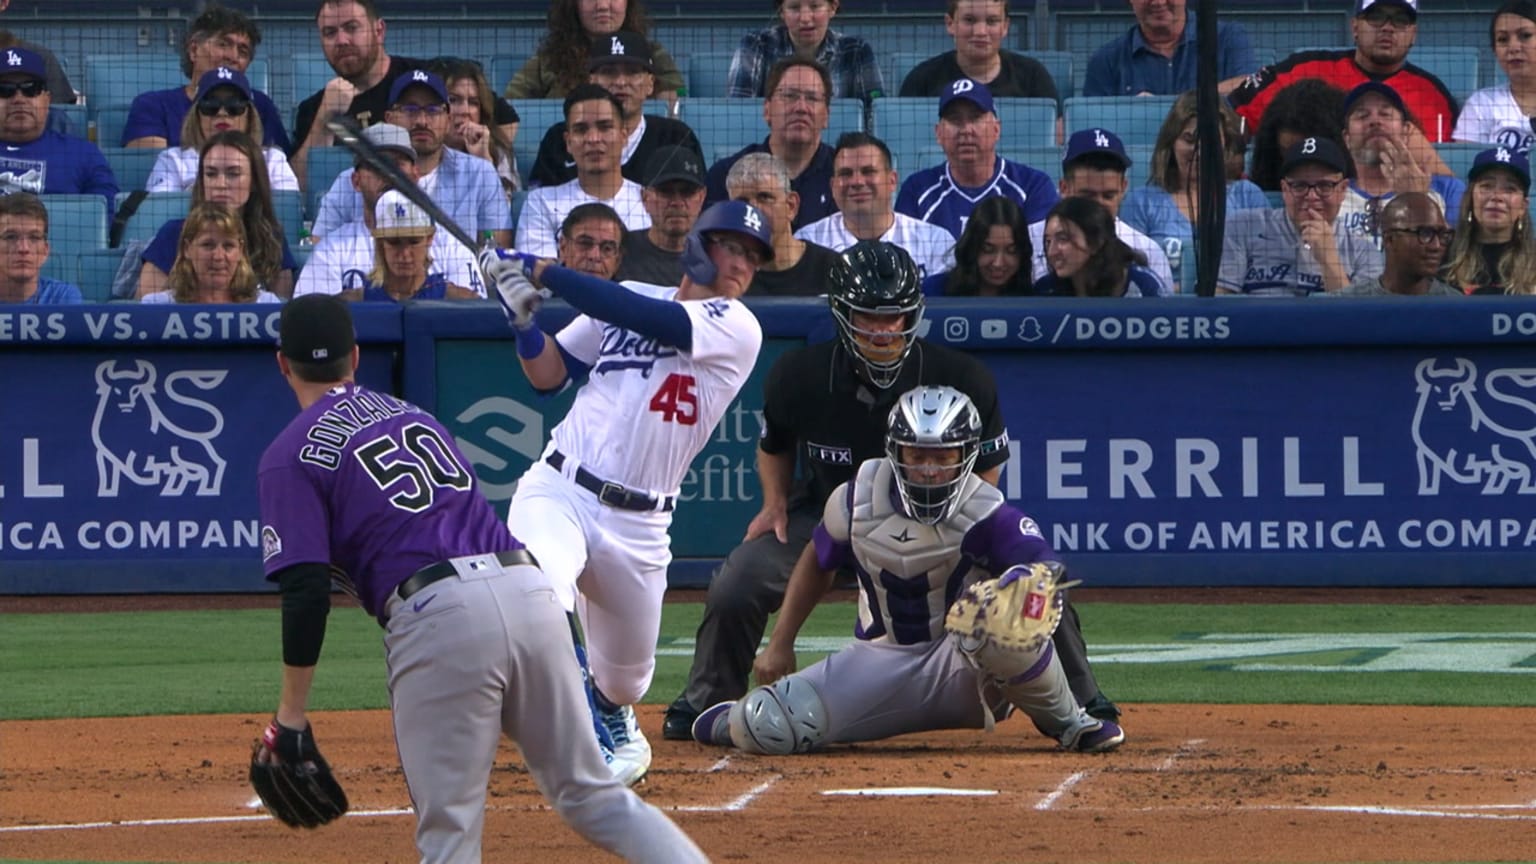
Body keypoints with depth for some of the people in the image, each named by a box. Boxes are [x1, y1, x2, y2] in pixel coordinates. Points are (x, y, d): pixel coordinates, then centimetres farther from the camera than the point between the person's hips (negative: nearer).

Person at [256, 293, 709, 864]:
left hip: (437, 617, -6)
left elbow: (306, 591, -5)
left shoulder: (290, 456, 5)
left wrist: (291, 715, -3)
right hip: (531, 589, 6)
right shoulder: (413, 414, 27)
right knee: (591, 796, 13)